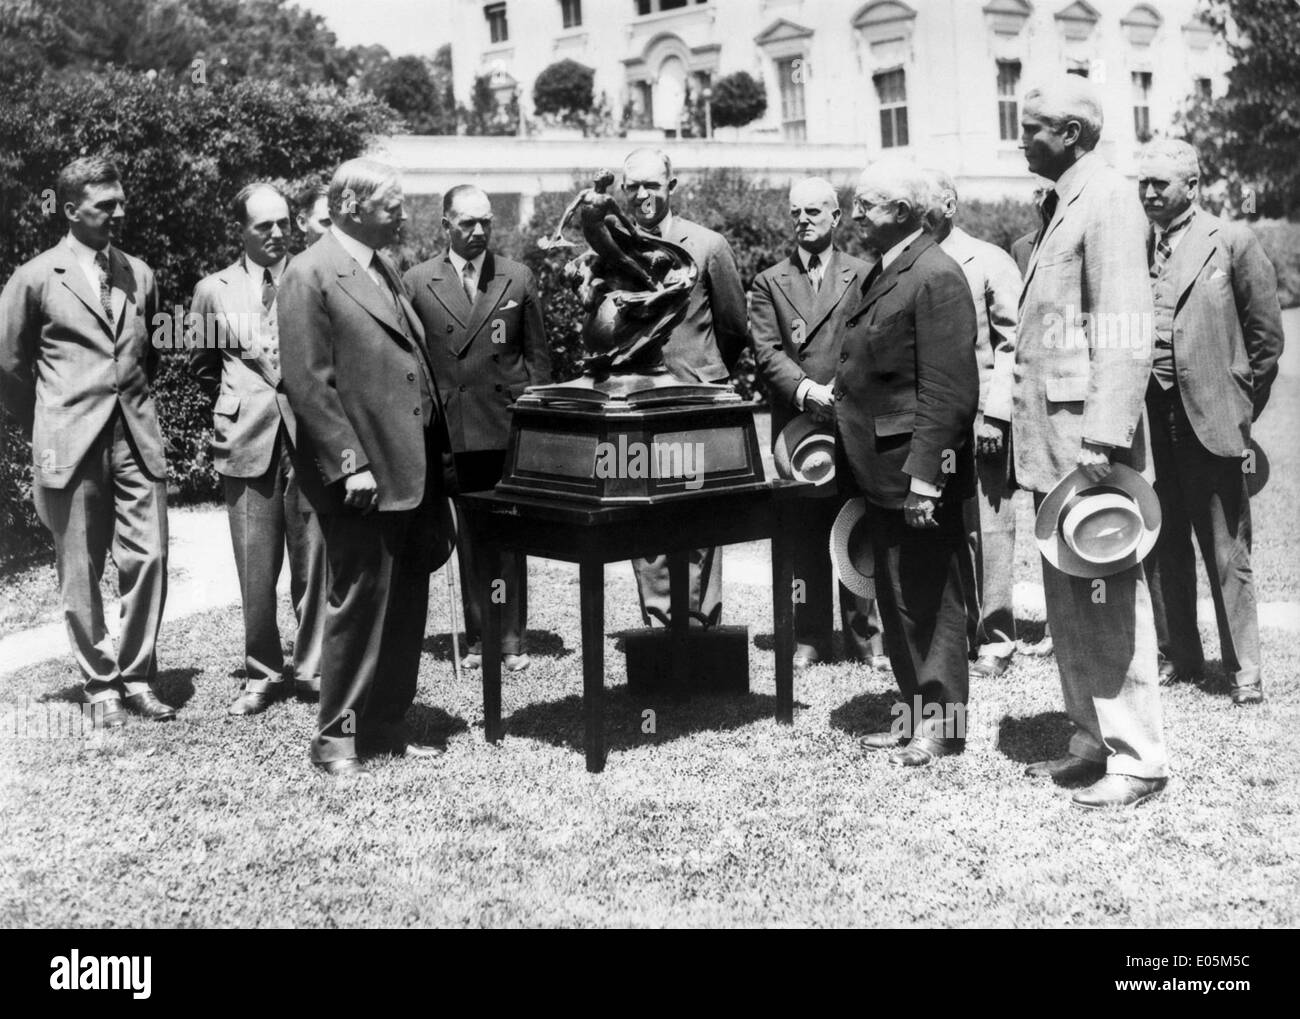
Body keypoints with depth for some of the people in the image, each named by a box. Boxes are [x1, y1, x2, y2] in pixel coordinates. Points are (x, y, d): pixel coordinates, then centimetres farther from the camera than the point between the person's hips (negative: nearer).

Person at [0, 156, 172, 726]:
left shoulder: (139, 275, 11)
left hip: (137, 440, 3)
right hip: (72, 445, -3)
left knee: (148, 558, -2)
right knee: (81, 572, 3)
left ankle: (137, 678, 12)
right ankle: (100, 685, 16)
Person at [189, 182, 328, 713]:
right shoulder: (214, 290, 7)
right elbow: (202, 365, 19)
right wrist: (237, 402, 15)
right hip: (248, 440, 1)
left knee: (313, 562, 3)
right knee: (255, 569, 4)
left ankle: (312, 668, 16)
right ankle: (262, 673, 17)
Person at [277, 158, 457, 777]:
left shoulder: (383, 270, 17)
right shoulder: (310, 276, -10)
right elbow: (307, 383, -15)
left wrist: (438, 456, 15)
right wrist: (350, 464, -20)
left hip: (412, 470, 8)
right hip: (363, 477, -8)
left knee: (406, 607, 13)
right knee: (359, 604, -1)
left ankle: (386, 726, 24)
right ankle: (337, 737, 11)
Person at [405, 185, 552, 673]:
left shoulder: (518, 279, 7)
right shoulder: (418, 283, 4)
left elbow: (538, 355, 9)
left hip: (509, 428, 0)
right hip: (452, 431, 0)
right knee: (468, 538, 6)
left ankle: (512, 638, 10)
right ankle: (478, 637, 14)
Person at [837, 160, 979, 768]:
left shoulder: (936, 277, -15)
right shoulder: (882, 274, 15)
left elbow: (947, 391, -21)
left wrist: (924, 475, -24)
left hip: (916, 472, -10)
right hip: (882, 471, 10)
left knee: (928, 599, 1)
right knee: (895, 601, 16)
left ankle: (941, 724, 12)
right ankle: (915, 713, 28)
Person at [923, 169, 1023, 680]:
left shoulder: (989, 261, -1)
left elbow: (1011, 341, -4)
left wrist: (995, 414, -11)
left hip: (979, 416, -4)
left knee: (988, 529, -2)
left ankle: (995, 639, 6)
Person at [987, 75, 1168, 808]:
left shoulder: (1109, 200, -10)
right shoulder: (1061, 204, 17)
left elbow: (1125, 333, -18)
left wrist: (1105, 439, -24)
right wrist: (1018, 407, 14)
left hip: (1089, 439, -9)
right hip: (1052, 443, 9)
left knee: (1109, 596, -4)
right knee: (1069, 600, 14)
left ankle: (1138, 759, 5)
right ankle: (1092, 742, 24)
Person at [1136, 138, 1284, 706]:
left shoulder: (1233, 242, -1)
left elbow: (1266, 333, 2)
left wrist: (1240, 408, 0)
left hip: (1210, 420, -3)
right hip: (1148, 420, 4)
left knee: (1226, 552, 0)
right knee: (1162, 548, 10)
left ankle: (1243, 668, 9)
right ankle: (1176, 655, 22)